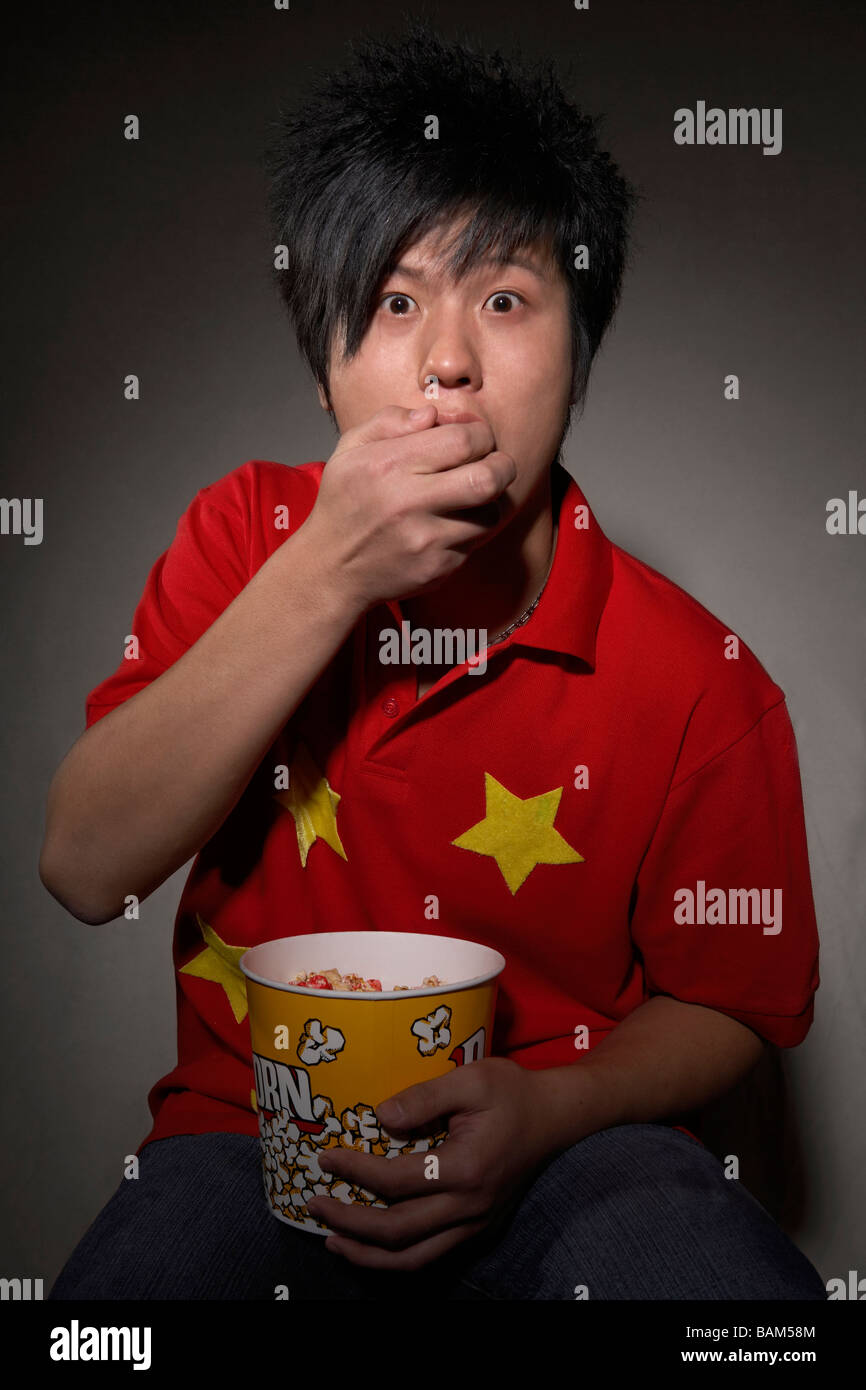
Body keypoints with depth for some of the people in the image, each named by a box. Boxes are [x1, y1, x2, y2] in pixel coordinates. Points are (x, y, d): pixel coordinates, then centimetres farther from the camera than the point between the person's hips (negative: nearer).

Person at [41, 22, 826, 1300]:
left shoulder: (698, 680, -10)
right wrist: (326, 578, -23)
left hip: (558, 1156, 0)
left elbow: (732, 1001, 2)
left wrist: (548, 1112, -18)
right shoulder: (246, 537, -4)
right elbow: (84, 870, -14)